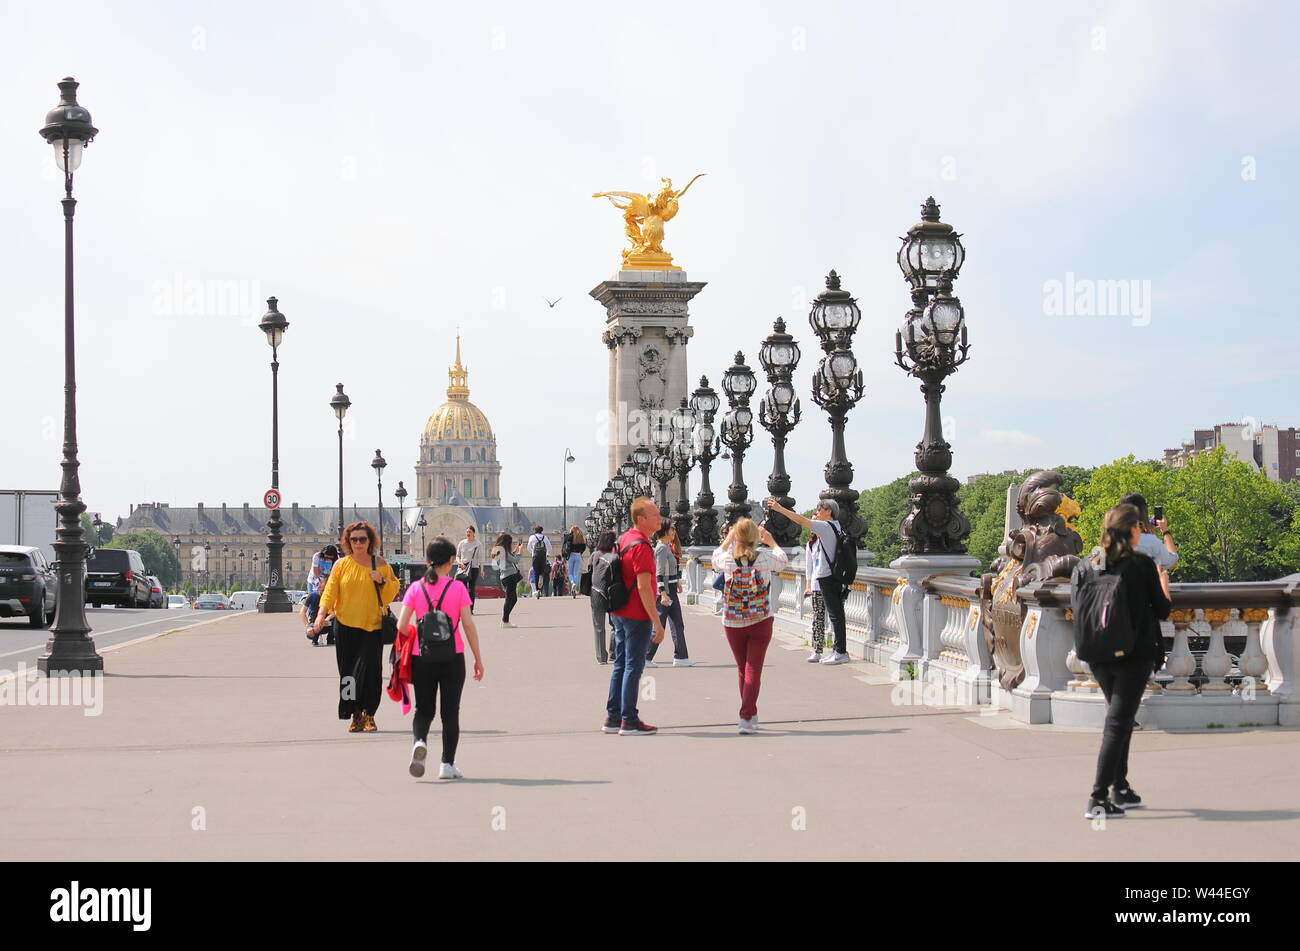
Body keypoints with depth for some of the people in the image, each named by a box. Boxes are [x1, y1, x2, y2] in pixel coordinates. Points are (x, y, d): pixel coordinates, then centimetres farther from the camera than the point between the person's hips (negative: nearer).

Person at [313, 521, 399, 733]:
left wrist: (382, 581, -10)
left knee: (370, 668, -12)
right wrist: (322, 613, -11)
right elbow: (330, 590, 3)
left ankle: (368, 714, -1)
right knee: (348, 671, 1)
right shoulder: (341, 565, 7)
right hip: (346, 626, 1)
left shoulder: (380, 565, 7)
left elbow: (393, 592, 10)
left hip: (372, 626, -1)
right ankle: (356, 715, 11)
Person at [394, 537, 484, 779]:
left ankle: (420, 741, -16)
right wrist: (478, 658, 0)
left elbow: (402, 626, -5)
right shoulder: (457, 587, -5)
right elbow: (468, 625, -7)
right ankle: (448, 764, 9)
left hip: (422, 658, 1)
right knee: (450, 711, 9)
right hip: (452, 657, -1)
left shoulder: (415, 588, -1)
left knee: (424, 709, 14)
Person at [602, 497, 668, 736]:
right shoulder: (641, 546, -19)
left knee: (620, 664, 13)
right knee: (633, 667, -4)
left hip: (619, 613, 9)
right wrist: (657, 622, -21)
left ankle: (612, 718, 17)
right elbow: (643, 587, -23)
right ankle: (629, 721, -1)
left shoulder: (623, 539, 11)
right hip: (637, 615, -9)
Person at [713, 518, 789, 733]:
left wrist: (728, 539, 26)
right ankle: (746, 718, -13)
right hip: (760, 622, -2)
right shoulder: (764, 557, -9)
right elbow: (783, 560, 14)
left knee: (742, 669, 15)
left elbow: (715, 560, 17)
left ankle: (751, 716, 26)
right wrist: (771, 541, 28)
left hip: (733, 624, 2)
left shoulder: (728, 559, -8)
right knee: (753, 670, -2)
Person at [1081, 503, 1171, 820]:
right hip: (1134, 655, -5)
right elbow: (1162, 611, -4)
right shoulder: (1142, 564, -10)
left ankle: (1121, 789, 24)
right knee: (1118, 723, -4)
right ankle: (1098, 799, -11)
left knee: (1120, 719, 21)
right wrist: (1164, 586, 15)